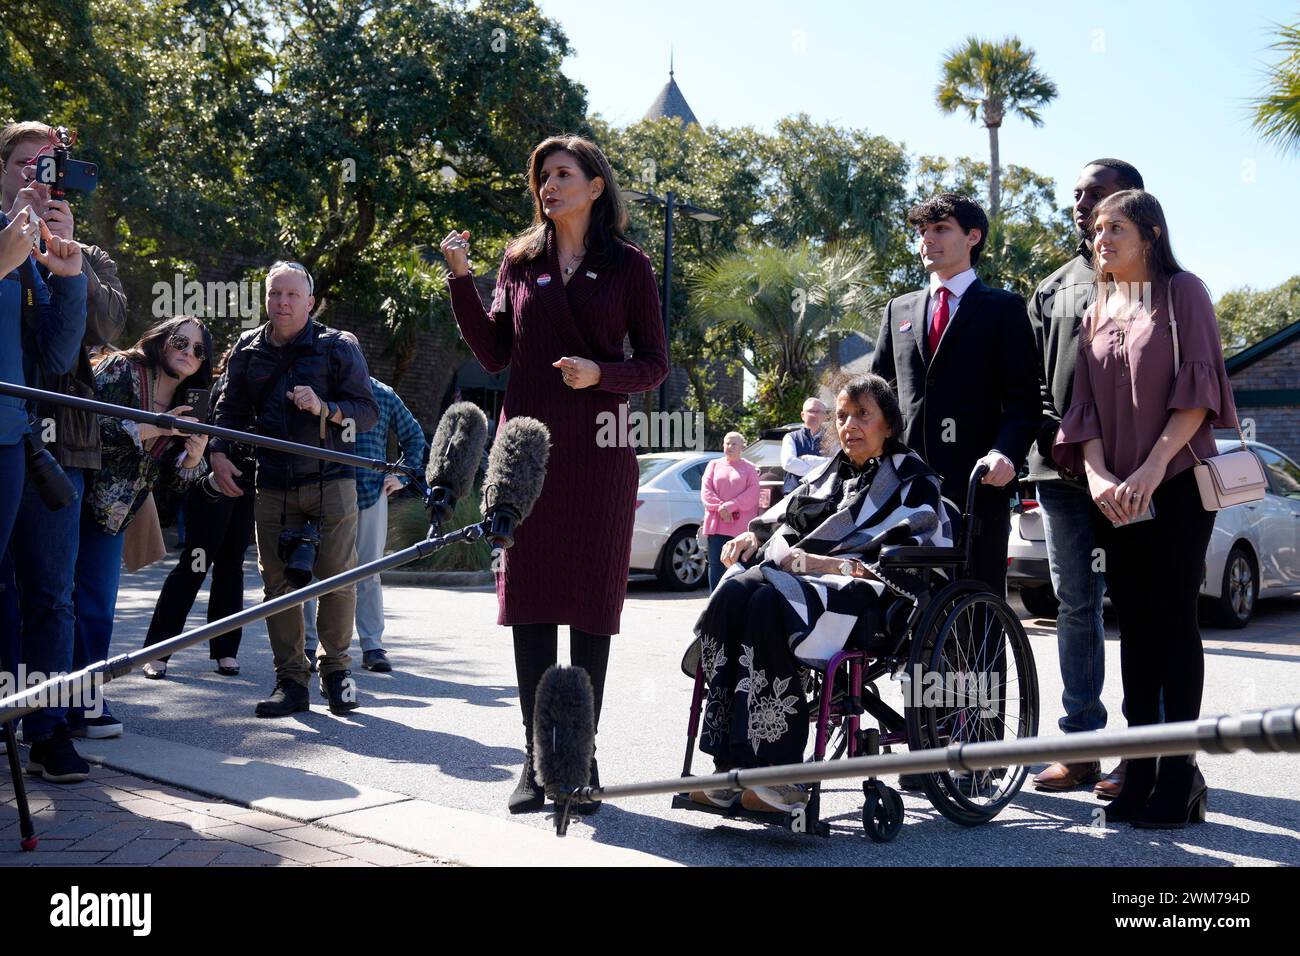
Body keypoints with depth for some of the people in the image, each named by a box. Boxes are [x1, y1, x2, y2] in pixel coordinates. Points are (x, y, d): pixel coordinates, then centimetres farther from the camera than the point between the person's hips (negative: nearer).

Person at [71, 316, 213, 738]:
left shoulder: (185, 407, 9)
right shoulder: (121, 370, -9)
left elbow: (173, 479, 8)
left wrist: (194, 455, -13)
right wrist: (152, 428, -25)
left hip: (112, 518, 6)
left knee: (97, 608, 4)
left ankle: (83, 704, 9)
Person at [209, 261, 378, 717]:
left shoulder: (338, 347, 1)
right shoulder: (248, 349, 11)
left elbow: (368, 411, -2)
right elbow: (230, 409, 19)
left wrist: (325, 409, -20)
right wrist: (219, 453, 1)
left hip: (331, 481, -2)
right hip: (272, 486, 3)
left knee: (338, 578, -3)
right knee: (277, 583, -1)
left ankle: (336, 668, 14)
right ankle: (291, 680, 5)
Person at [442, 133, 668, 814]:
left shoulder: (628, 266, 5)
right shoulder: (521, 261, 12)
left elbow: (654, 365, 3)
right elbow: (493, 354, 9)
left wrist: (600, 372, -15)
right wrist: (461, 279, 0)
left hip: (598, 451, -2)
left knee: (591, 604, 1)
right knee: (530, 602, 1)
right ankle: (535, 754, 8)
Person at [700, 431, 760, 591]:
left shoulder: (749, 468, 10)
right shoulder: (714, 465, 16)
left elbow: (752, 492, -3)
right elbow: (705, 490, 6)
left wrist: (730, 506, -13)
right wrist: (719, 507, -10)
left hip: (741, 526, -2)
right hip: (717, 525, 2)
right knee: (716, 566, -1)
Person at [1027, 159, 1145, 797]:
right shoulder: (1052, 290, 16)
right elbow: (1033, 378, 15)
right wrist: (1055, 434, -4)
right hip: (1061, 469, 4)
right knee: (1076, 607, 7)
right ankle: (1081, 749, 13)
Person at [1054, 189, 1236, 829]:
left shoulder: (1182, 293, -1)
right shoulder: (1096, 312, 15)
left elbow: (1197, 388, -9)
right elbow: (1085, 404, 9)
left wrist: (1152, 467, -18)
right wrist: (1097, 474, -8)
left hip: (1177, 484, -5)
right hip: (1115, 492, 5)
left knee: (1173, 620, -4)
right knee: (1134, 625, 5)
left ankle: (1180, 776, 1)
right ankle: (1140, 773, 9)